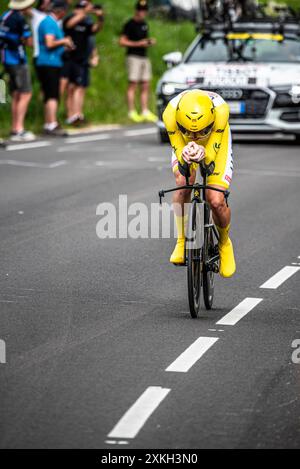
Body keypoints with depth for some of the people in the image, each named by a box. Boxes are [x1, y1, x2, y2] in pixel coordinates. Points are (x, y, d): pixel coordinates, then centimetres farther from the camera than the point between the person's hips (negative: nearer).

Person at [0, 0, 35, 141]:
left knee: (16, 95, 13)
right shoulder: (19, 19, -17)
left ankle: (14, 129, 15)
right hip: (18, 60, -9)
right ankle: (19, 130, -13)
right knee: (26, 94, -7)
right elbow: (29, 42, -13)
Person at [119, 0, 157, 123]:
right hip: (134, 56, -8)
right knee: (133, 84, -9)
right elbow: (122, 42, -9)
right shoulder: (130, 24, -5)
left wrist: (150, 42, 7)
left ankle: (145, 111, 9)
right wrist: (138, 43, -16)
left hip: (144, 57, 8)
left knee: (146, 86, 6)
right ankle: (132, 112, -10)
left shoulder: (144, 24, 18)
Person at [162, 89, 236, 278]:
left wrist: (203, 155, -59)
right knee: (183, 184, -29)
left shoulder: (220, 111, -42)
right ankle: (182, 240, -10)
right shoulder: (171, 114, -39)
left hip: (215, 142, -1)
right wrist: (185, 156, -54)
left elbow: (212, 152, -34)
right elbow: (178, 150, -30)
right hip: (184, 143, 1)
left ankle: (224, 243, 17)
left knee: (216, 201, -14)